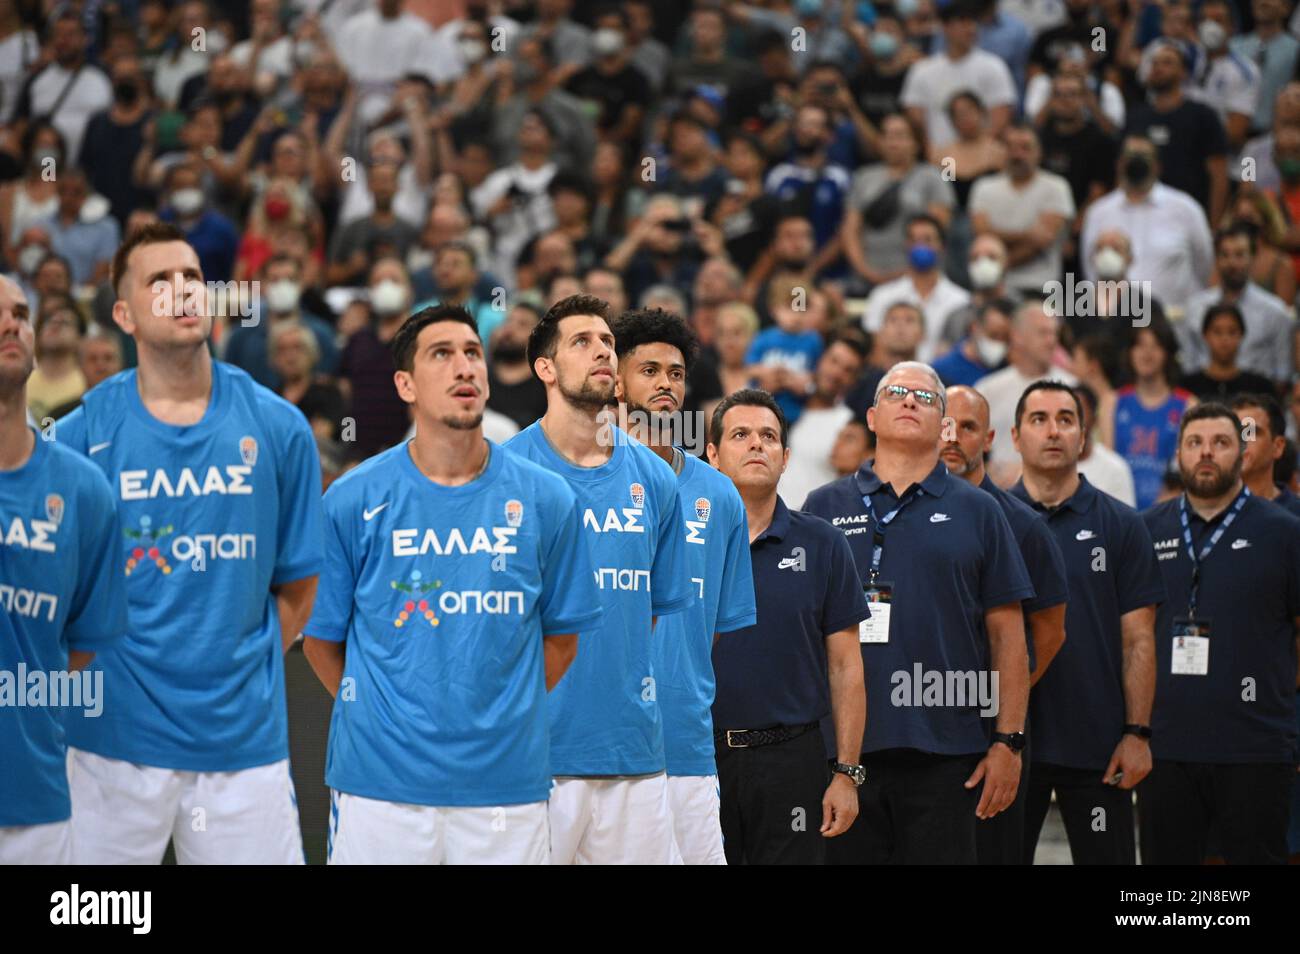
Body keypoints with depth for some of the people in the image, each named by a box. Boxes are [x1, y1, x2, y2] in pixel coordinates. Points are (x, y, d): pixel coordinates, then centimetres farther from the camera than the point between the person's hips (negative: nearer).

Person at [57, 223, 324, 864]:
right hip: (116, 736, -1)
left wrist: (239, 669, 2)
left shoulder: (278, 427, 3)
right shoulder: (85, 432, 0)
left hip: (244, 736, 1)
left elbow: (296, 587, 8)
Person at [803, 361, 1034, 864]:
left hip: (945, 753, 0)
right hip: (843, 746, 0)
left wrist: (1009, 742, -1)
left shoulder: (977, 512, 9)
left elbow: (1007, 634, 7)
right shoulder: (824, 507, 10)